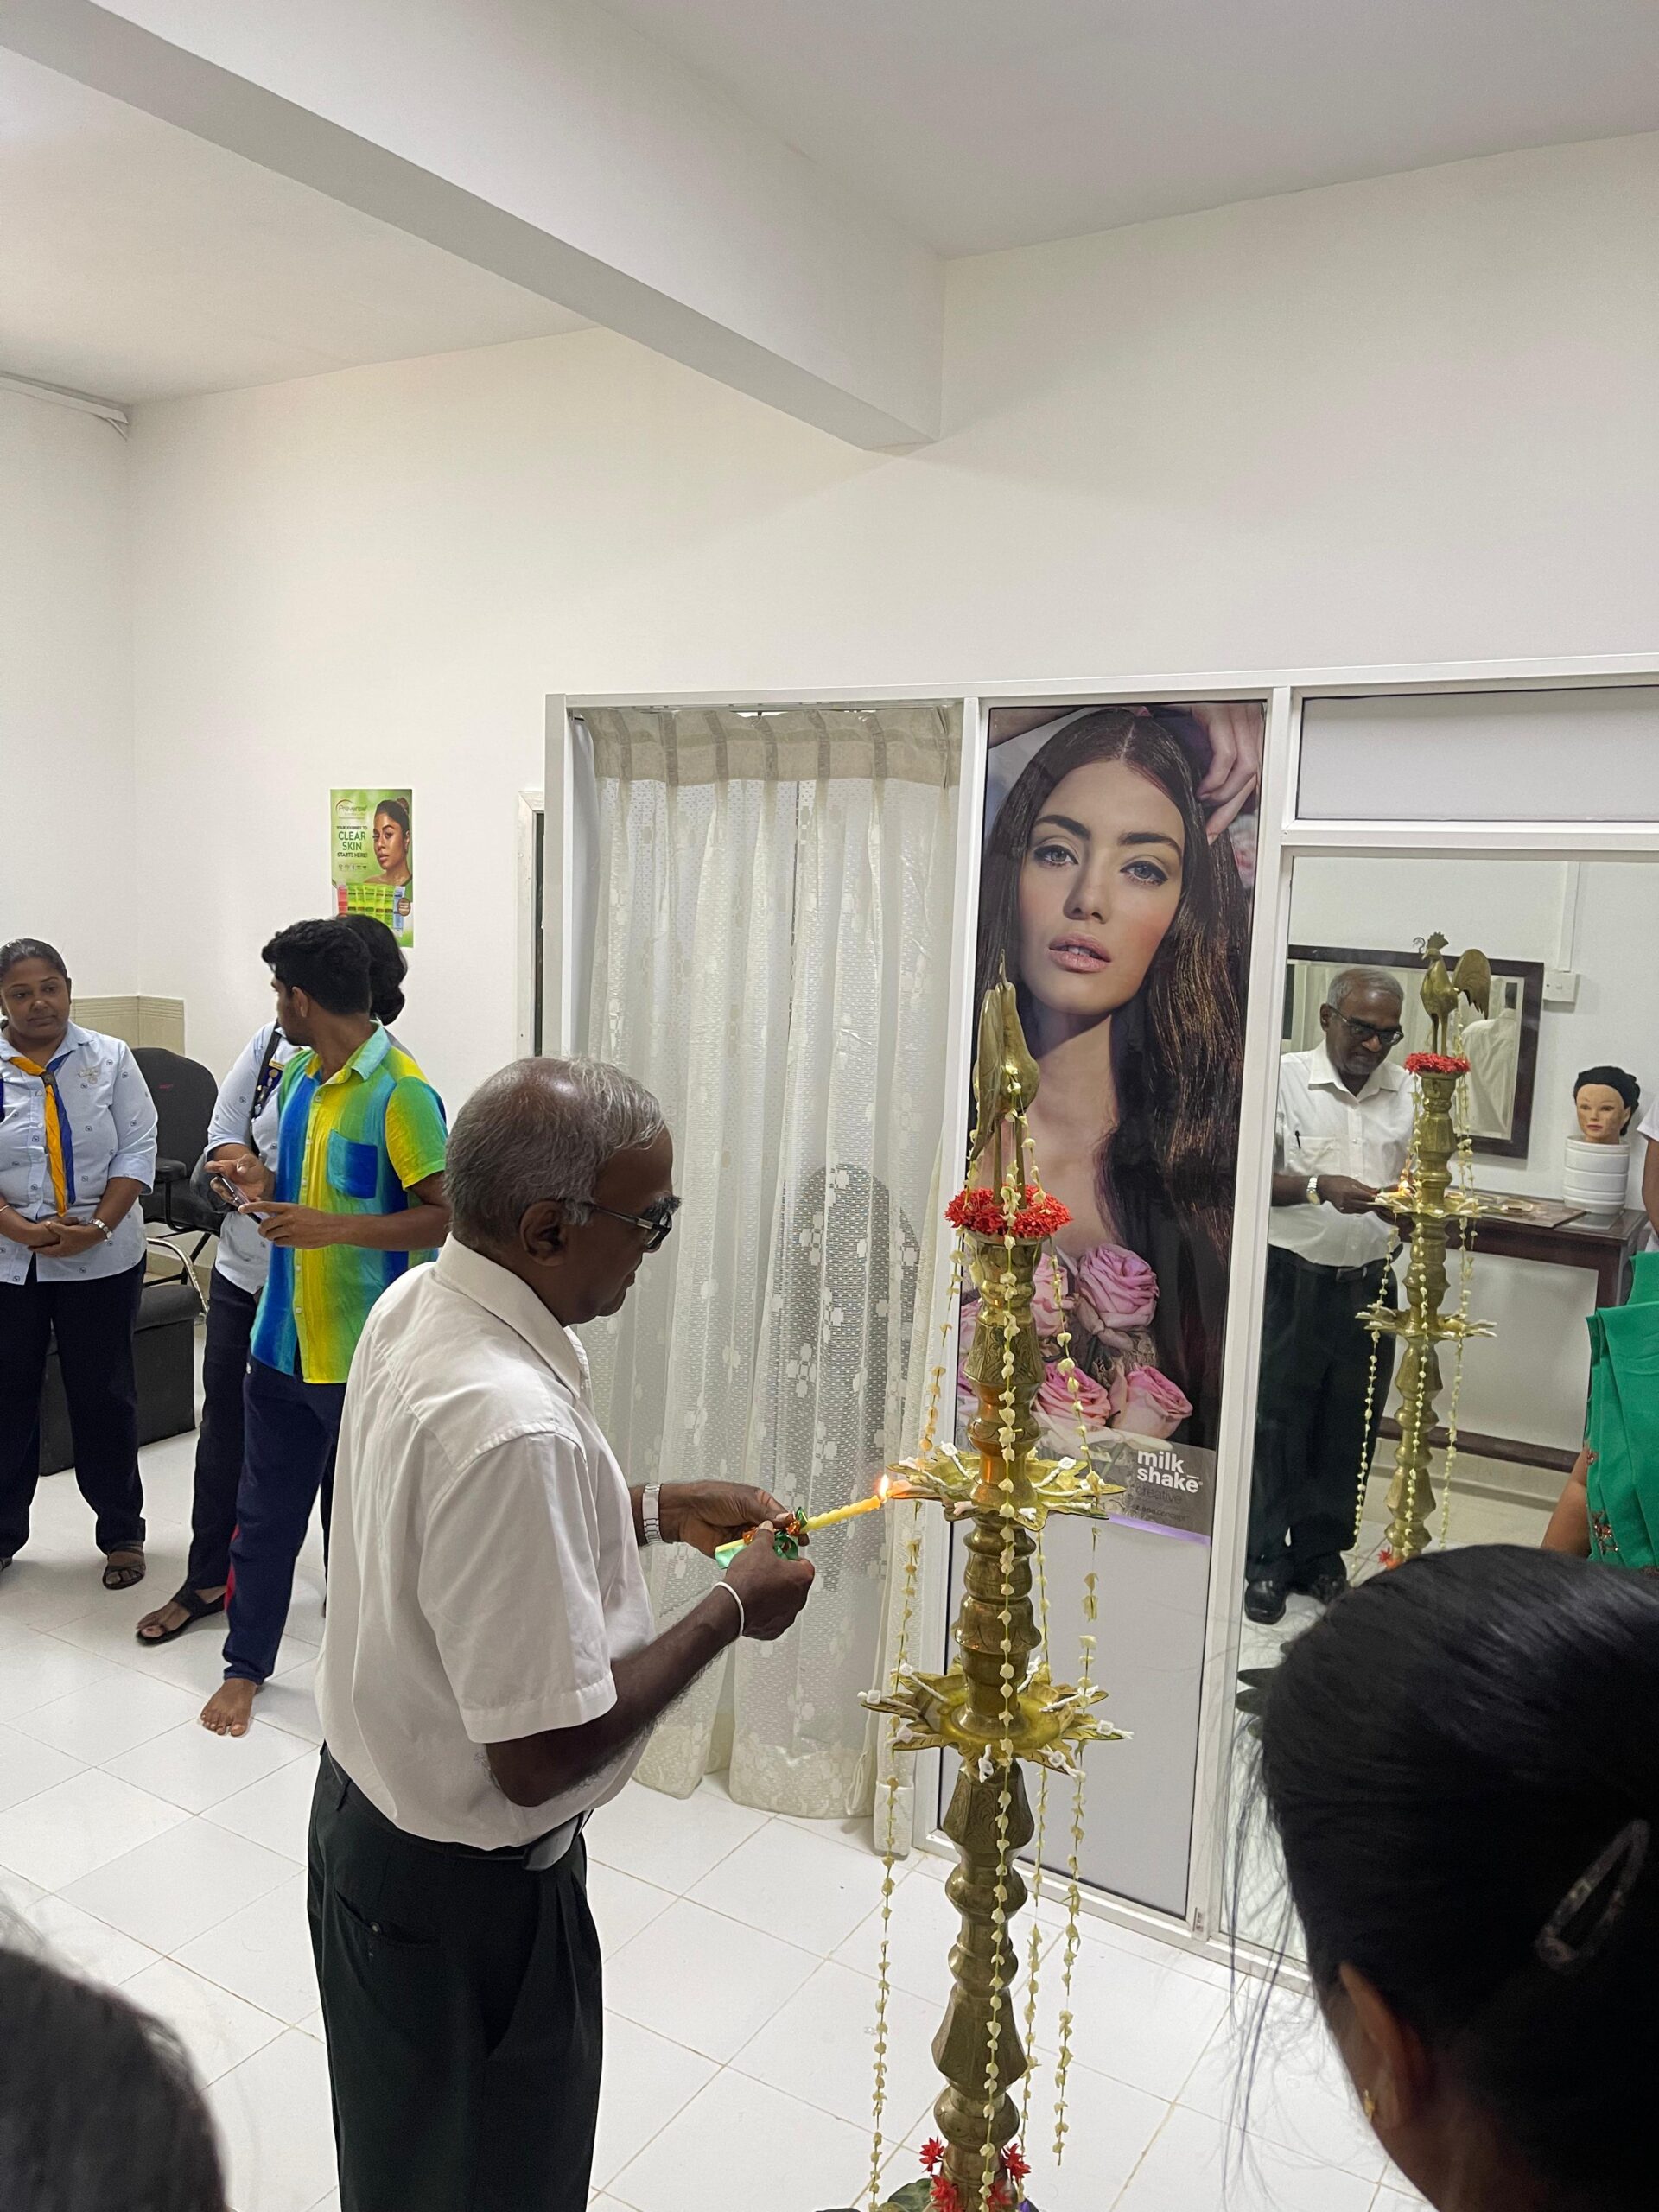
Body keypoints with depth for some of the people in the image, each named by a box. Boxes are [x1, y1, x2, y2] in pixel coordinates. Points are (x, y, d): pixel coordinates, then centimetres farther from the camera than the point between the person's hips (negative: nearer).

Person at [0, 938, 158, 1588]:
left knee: (104, 1395, 9)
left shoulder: (110, 1059, 0)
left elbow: (137, 1151, -3)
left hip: (102, 1261, 0)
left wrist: (97, 1228, -15)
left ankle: (121, 1533, 22)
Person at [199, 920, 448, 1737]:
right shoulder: (299, 1076, 8)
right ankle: (246, 1664, 34)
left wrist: (329, 1228, -27)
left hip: (366, 1354, -7)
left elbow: (446, 1215, -22)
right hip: (285, 1337, 7)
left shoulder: (401, 1093, -18)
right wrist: (268, 1187, 0)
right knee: (264, 1512, 16)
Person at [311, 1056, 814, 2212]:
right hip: (467, 1894, -8)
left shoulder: (414, 1307, -8)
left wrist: (658, 1511, 2)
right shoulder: (514, 1425, -37)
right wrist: (733, 1609, -19)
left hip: (367, 1811, 8)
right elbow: (540, 1757, -31)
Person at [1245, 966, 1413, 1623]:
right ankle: (1266, 1560, 18)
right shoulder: (1284, 1079, -7)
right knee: (1276, 1423, 5)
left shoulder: (1410, 1093, 4)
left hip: (1369, 1284, 4)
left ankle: (1321, 1553, 29)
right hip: (1290, 1279, -3)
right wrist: (1319, 1188, -27)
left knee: (1350, 1428, 12)